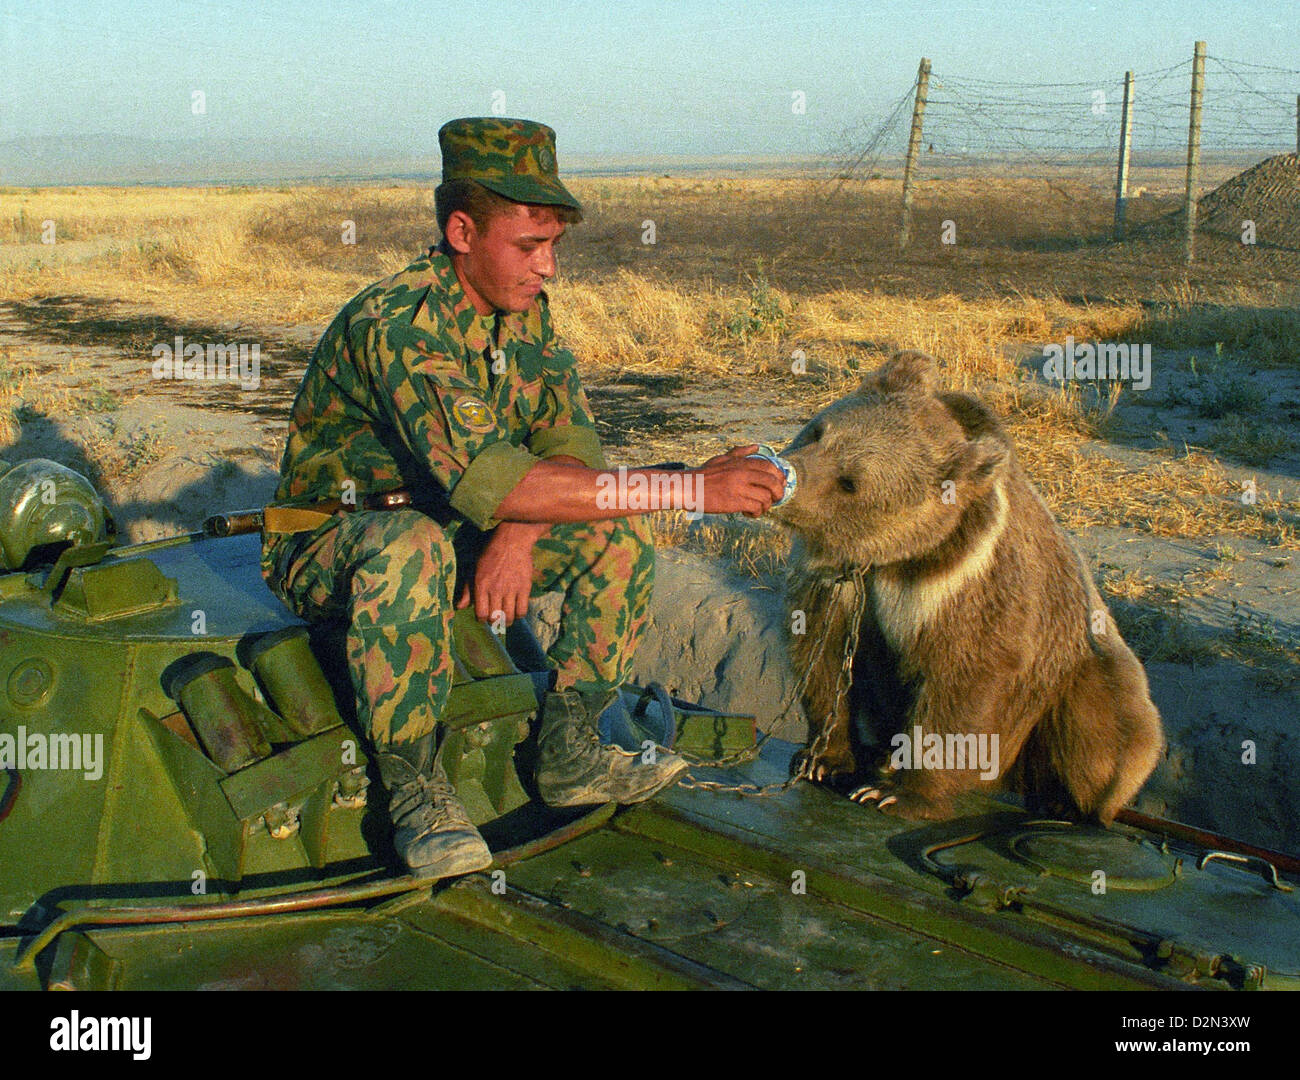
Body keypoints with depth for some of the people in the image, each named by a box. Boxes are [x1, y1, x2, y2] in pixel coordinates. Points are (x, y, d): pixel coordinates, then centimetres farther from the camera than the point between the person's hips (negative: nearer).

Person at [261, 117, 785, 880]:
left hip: (457, 531, 7)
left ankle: (569, 755, -2)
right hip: (329, 549, -7)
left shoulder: (523, 310, -3)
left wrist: (518, 534, -30)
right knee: (413, 547, -41)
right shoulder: (398, 324, -30)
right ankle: (414, 791, -24)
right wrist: (691, 489, -44)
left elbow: (573, 440, -7)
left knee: (618, 533, -10)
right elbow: (488, 480, -42)